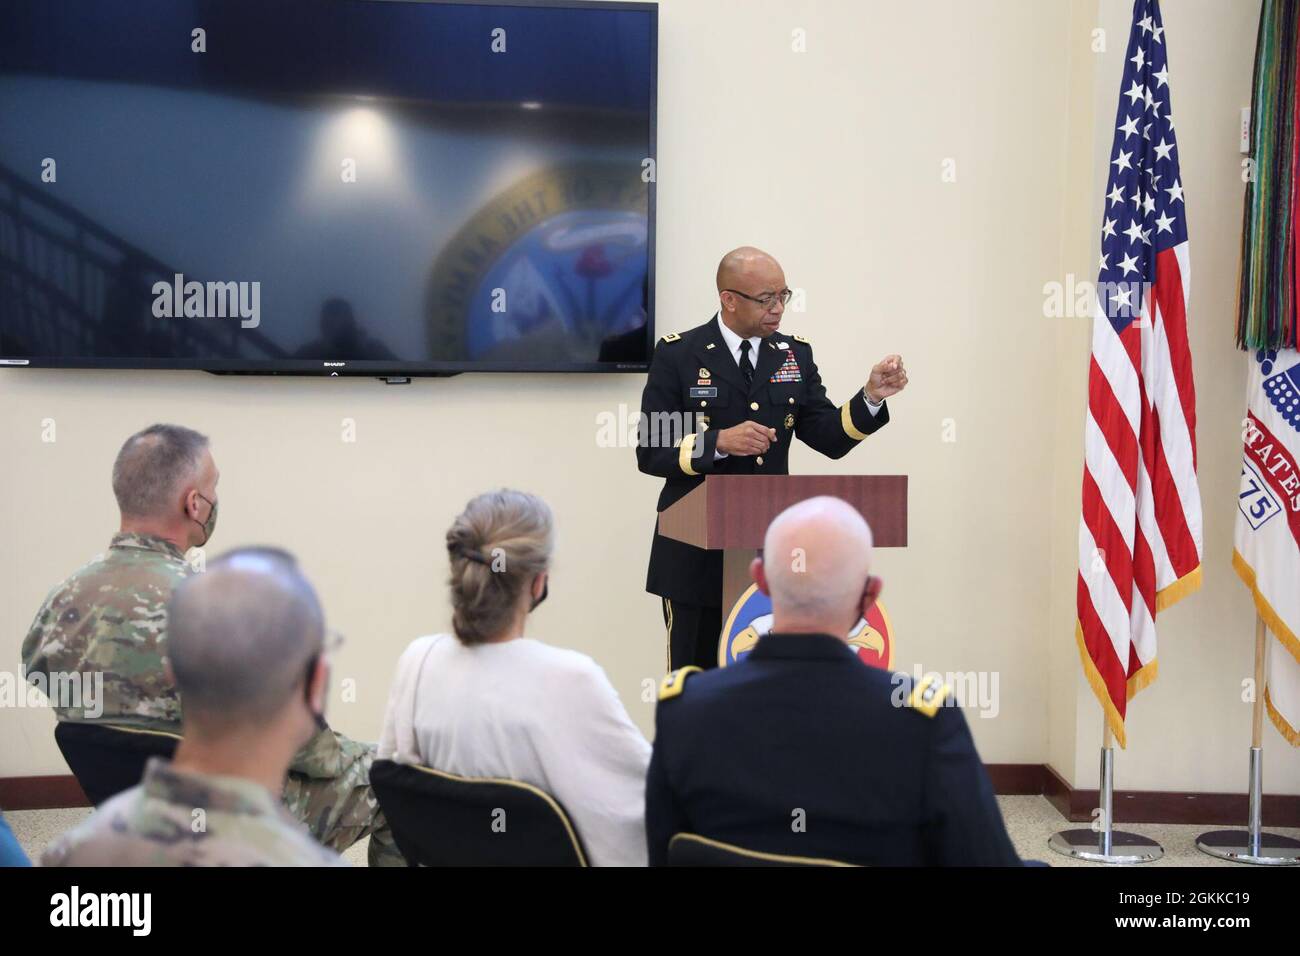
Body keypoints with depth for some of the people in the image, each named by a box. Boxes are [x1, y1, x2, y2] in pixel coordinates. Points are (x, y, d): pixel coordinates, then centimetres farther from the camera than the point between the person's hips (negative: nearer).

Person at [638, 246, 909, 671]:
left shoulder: (795, 354, 6)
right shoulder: (677, 355, -5)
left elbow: (831, 439, 1)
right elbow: (650, 453, -7)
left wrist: (872, 397, -16)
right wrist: (718, 443, -22)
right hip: (697, 554, -3)